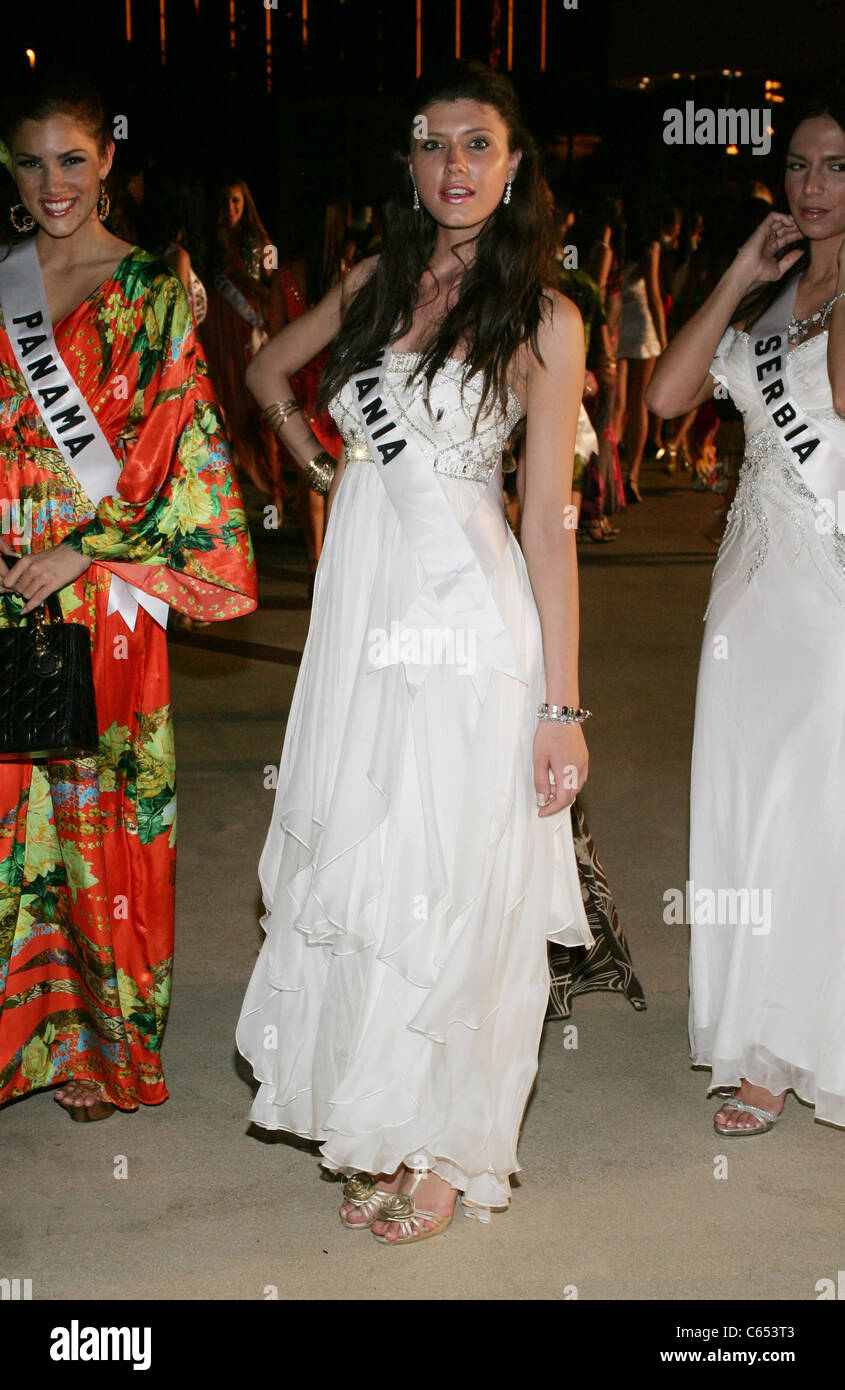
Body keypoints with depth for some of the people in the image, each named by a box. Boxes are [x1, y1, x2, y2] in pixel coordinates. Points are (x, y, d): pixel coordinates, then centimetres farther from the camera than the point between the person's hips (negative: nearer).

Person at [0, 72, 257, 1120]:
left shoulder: (152, 294, 1)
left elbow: (185, 453, -4)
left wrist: (85, 552, -12)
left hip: (104, 594, -3)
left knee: (101, 809, 4)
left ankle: (103, 1047, 21)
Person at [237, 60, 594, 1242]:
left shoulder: (543, 319, -4)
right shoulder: (377, 284, 11)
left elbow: (549, 522, -7)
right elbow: (267, 370, 30)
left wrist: (562, 706, -9)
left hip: (467, 624, -5)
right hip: (361, 615, 5)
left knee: (452, 887, 1)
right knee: (355, 872, 10)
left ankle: (447, 1152, 20)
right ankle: (384, 1137, 27)